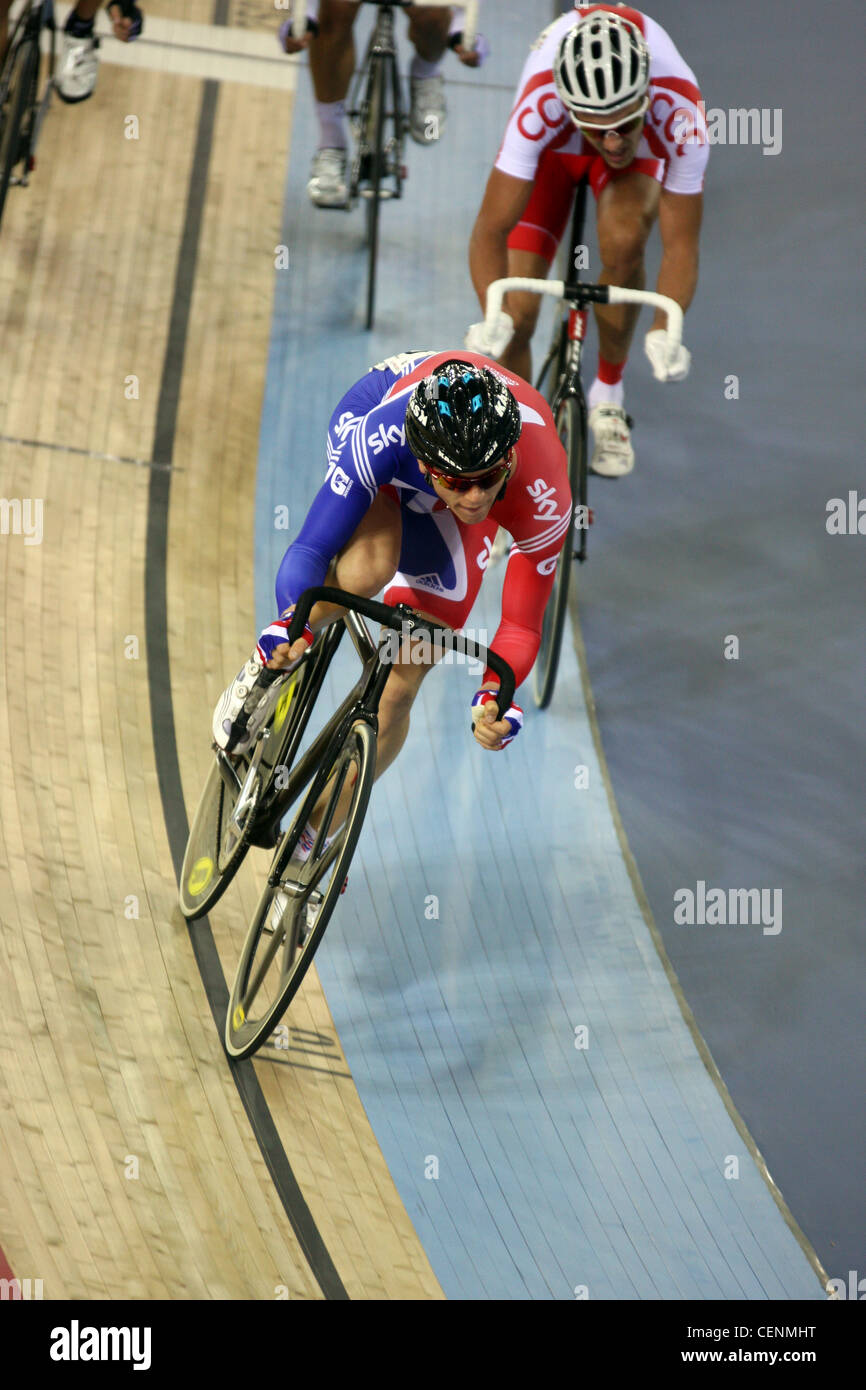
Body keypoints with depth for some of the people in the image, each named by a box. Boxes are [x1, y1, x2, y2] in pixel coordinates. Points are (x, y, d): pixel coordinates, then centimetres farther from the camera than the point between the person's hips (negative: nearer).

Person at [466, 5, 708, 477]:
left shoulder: (681, 117, -41)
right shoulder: (540, 106, -44)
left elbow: (681, 243, -33)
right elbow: (491, 229, -38)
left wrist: (665, 330, -51)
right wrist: (494, 317, -56)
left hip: (645, 153, 0)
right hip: (555, 148, 0)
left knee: (624, 239, -32)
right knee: (517, 317, -12)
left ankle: (608, 396, -7)